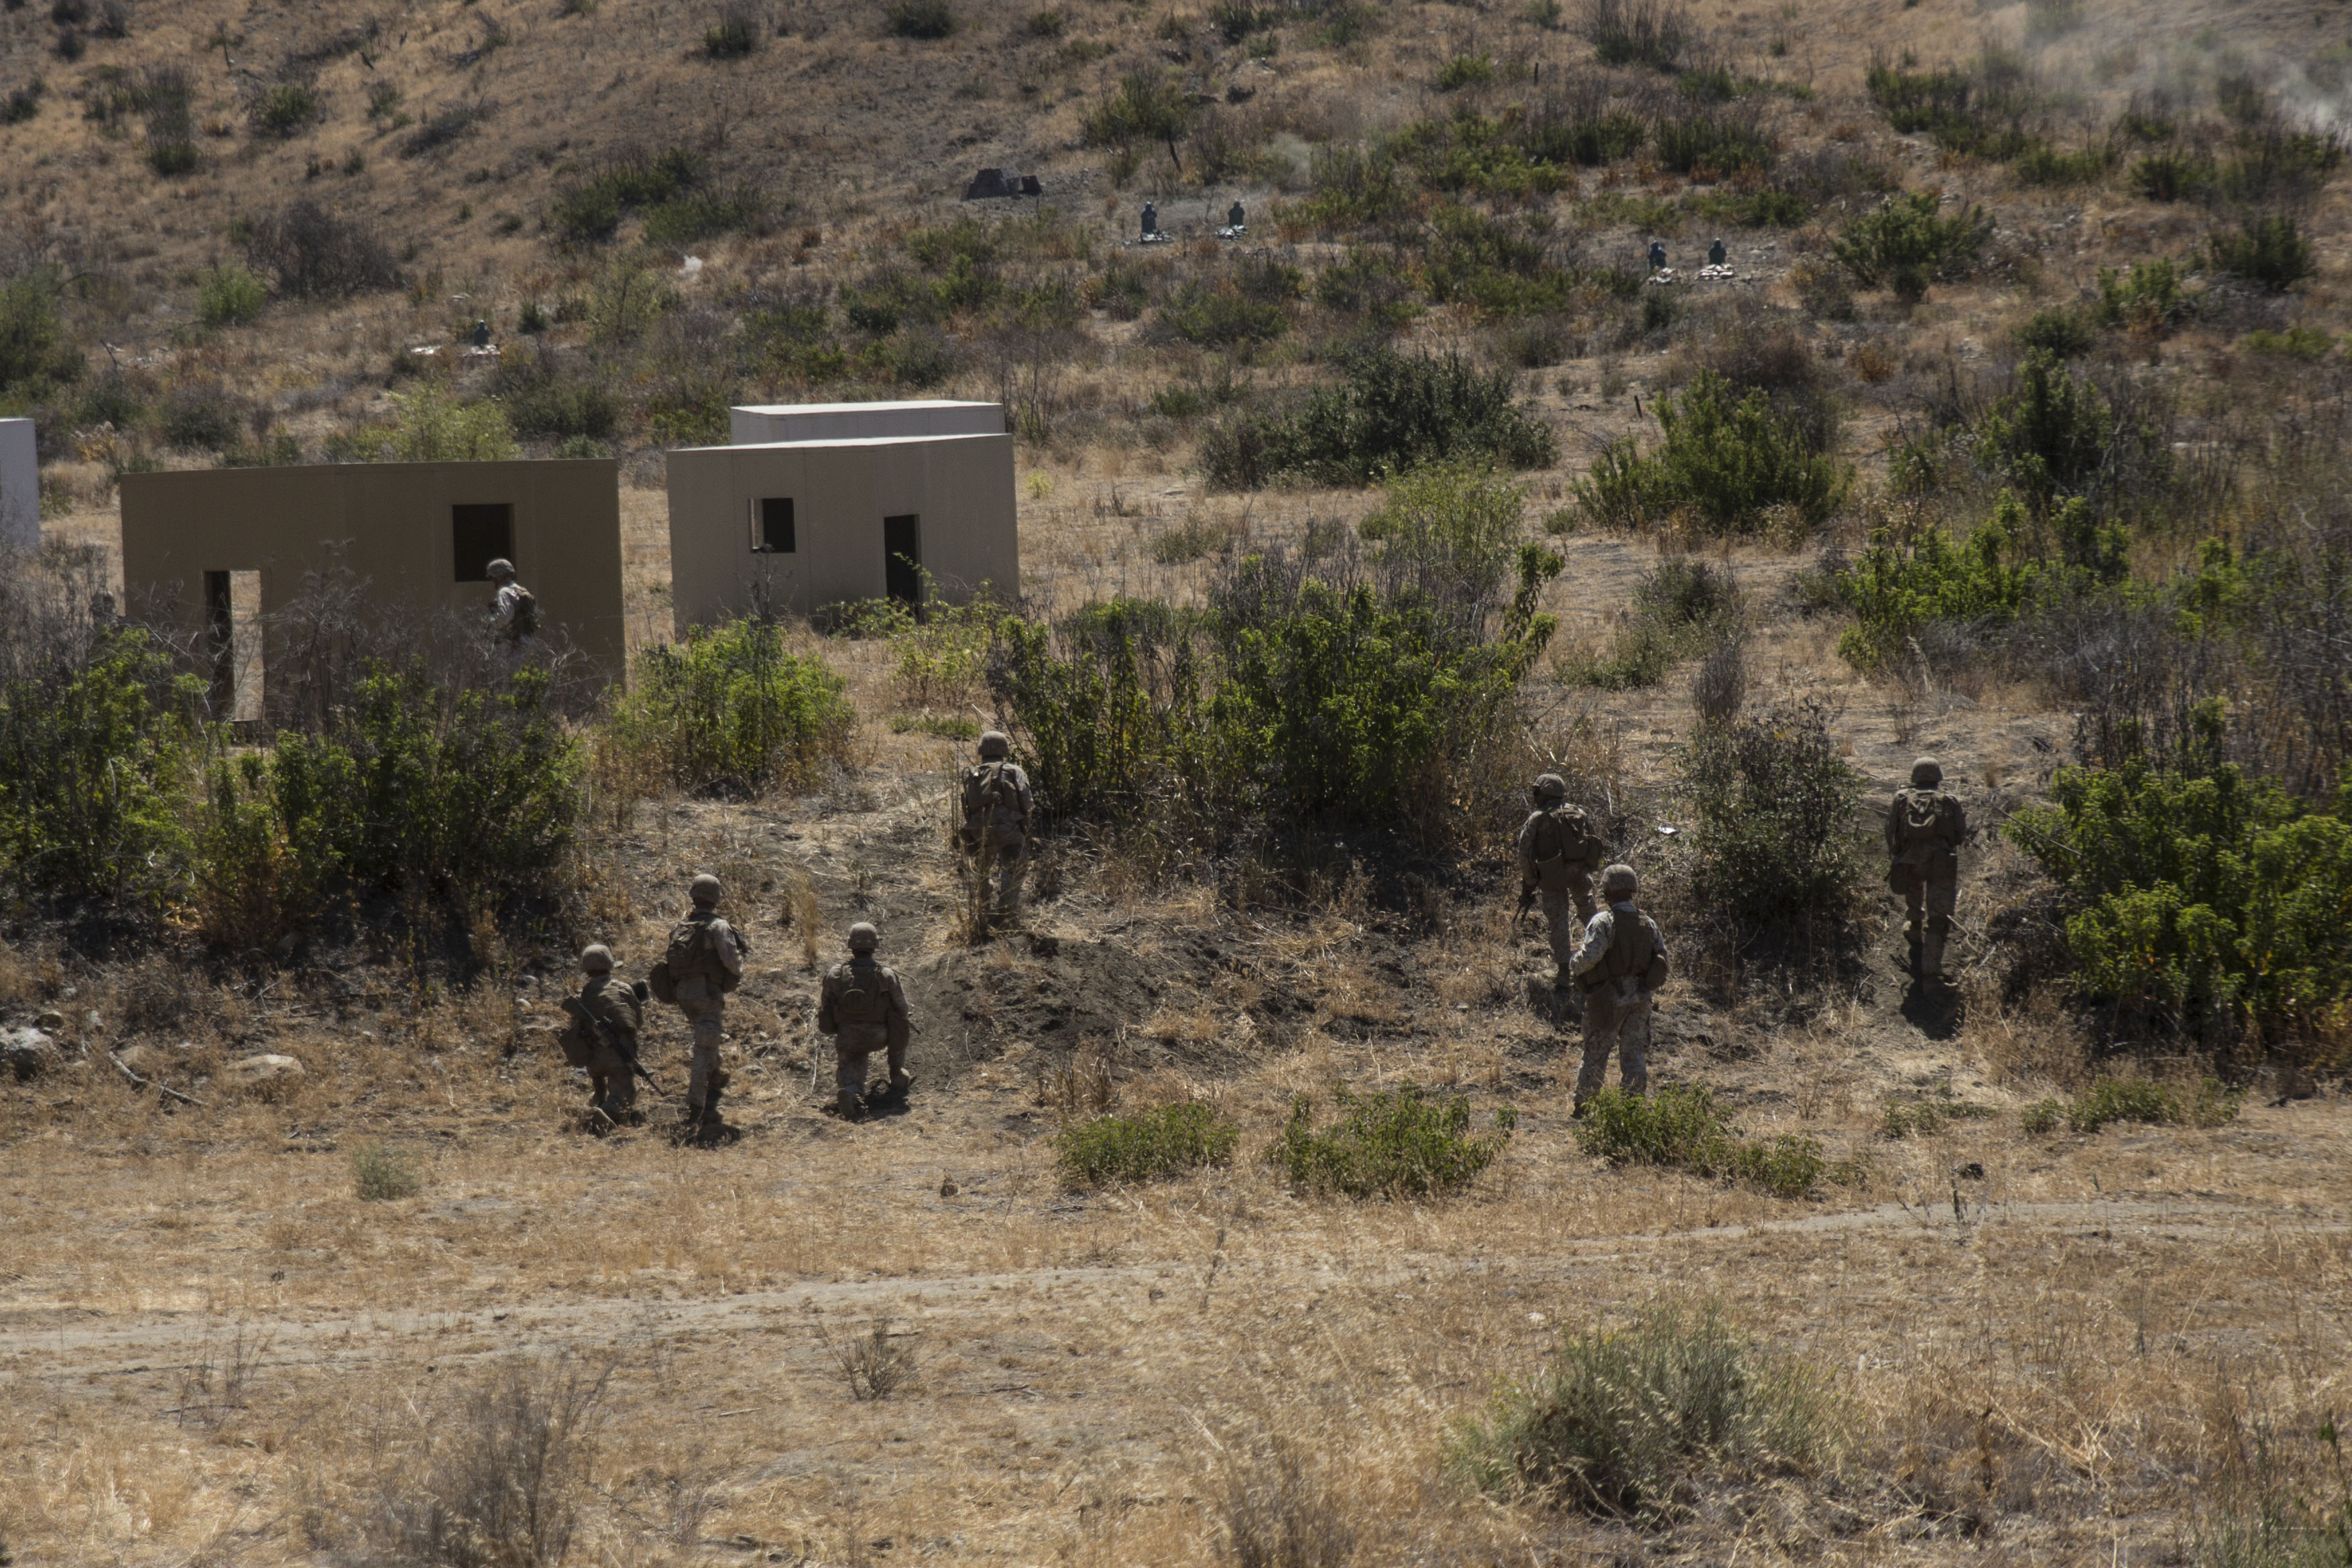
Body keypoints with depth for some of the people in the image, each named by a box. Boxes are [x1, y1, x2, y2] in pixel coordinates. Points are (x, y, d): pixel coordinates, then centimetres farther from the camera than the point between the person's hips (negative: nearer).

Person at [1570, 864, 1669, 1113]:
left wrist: (1578, 962, -4)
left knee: (1595, 1055, 8)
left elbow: (1590, 956, -25)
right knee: (1635, 1055, 8)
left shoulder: (1603, 922, -14)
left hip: (1608, 1000, -4)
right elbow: (1662, 960, 5)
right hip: (1639, 999, 4)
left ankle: (1583, 1107, 17)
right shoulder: (1649, 924, 3)